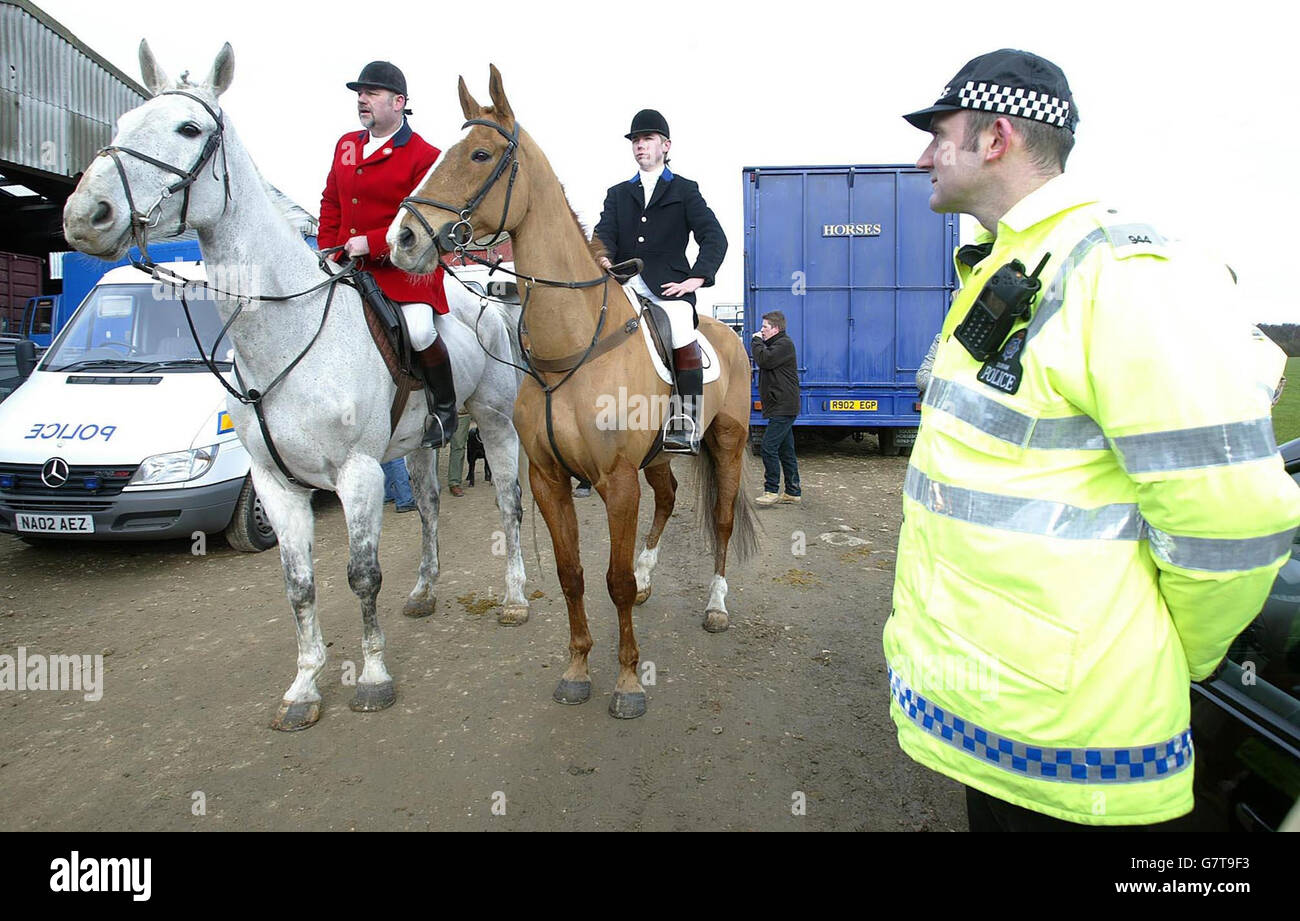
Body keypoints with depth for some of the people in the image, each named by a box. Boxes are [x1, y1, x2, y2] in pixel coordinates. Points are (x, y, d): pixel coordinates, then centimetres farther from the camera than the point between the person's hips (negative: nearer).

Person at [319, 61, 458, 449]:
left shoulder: (424, 156, -8)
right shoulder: (345, 145, 14)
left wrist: (370, 242, -20)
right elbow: (330, 203, 21)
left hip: (403, 267, -7)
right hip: (348, 266, 7)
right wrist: (328, 250, 7)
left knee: (419, 331, -27)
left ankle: (445, 409, -1)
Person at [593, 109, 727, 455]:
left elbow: (714, 237, 6)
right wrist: (603, 259, -15)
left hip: (668, 285, -3)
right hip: (623, 284, 4)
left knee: (682, 333, -31)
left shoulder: (685, 190, 16)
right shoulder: (617, 193, 26)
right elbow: (605, 233, 9)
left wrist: (696, 278, -9)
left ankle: (685, 427, -29)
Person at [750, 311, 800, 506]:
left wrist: (756, 341, -9)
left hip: (783, 408, -11)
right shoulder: (776, 344, 23)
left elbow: (764, 360, -21)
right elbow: (763, 362, 23)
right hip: (781, 407, 11)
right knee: (785, 451, 11)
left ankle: (771, 491, -8)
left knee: (769, 447, -12)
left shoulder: (784, 344, -10)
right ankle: (793, 493, 15)